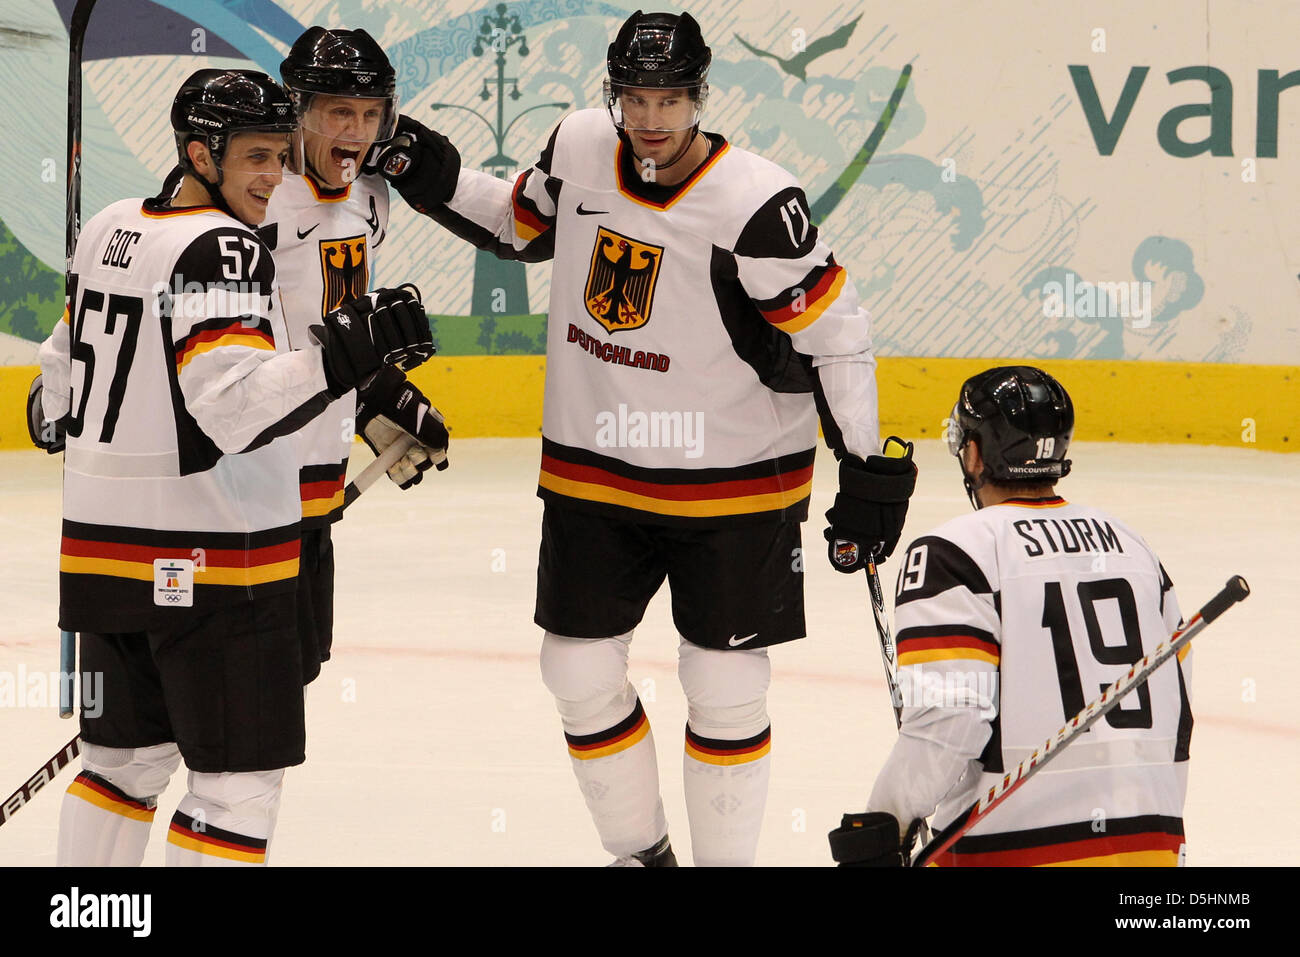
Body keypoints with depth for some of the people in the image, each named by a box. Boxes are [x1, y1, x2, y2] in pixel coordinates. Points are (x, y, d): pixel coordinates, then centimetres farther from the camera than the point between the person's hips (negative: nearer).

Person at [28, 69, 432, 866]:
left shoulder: (109, 231, 10)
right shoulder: (224, 251, -16)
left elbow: (63, 367, 24)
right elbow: (231, 402, -30)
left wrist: (54, 423, 42)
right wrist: (344, 353, -37)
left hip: (103, 549, 9)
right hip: (209, 559, -9)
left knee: (128, 755, 20)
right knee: (239, 776, -5)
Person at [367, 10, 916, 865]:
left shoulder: (756, 204, -21)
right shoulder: (579, 147, -5)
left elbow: (836, 331, -16)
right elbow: (522, 226, 16)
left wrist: (870, 471, -15)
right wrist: (429, 173, 2)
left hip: (732, 486, -5)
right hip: (592, 474, 5)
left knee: (727, 689, 2)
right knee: (579, 671, 9)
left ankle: (727, 858, 19)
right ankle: (640, 851, 28)